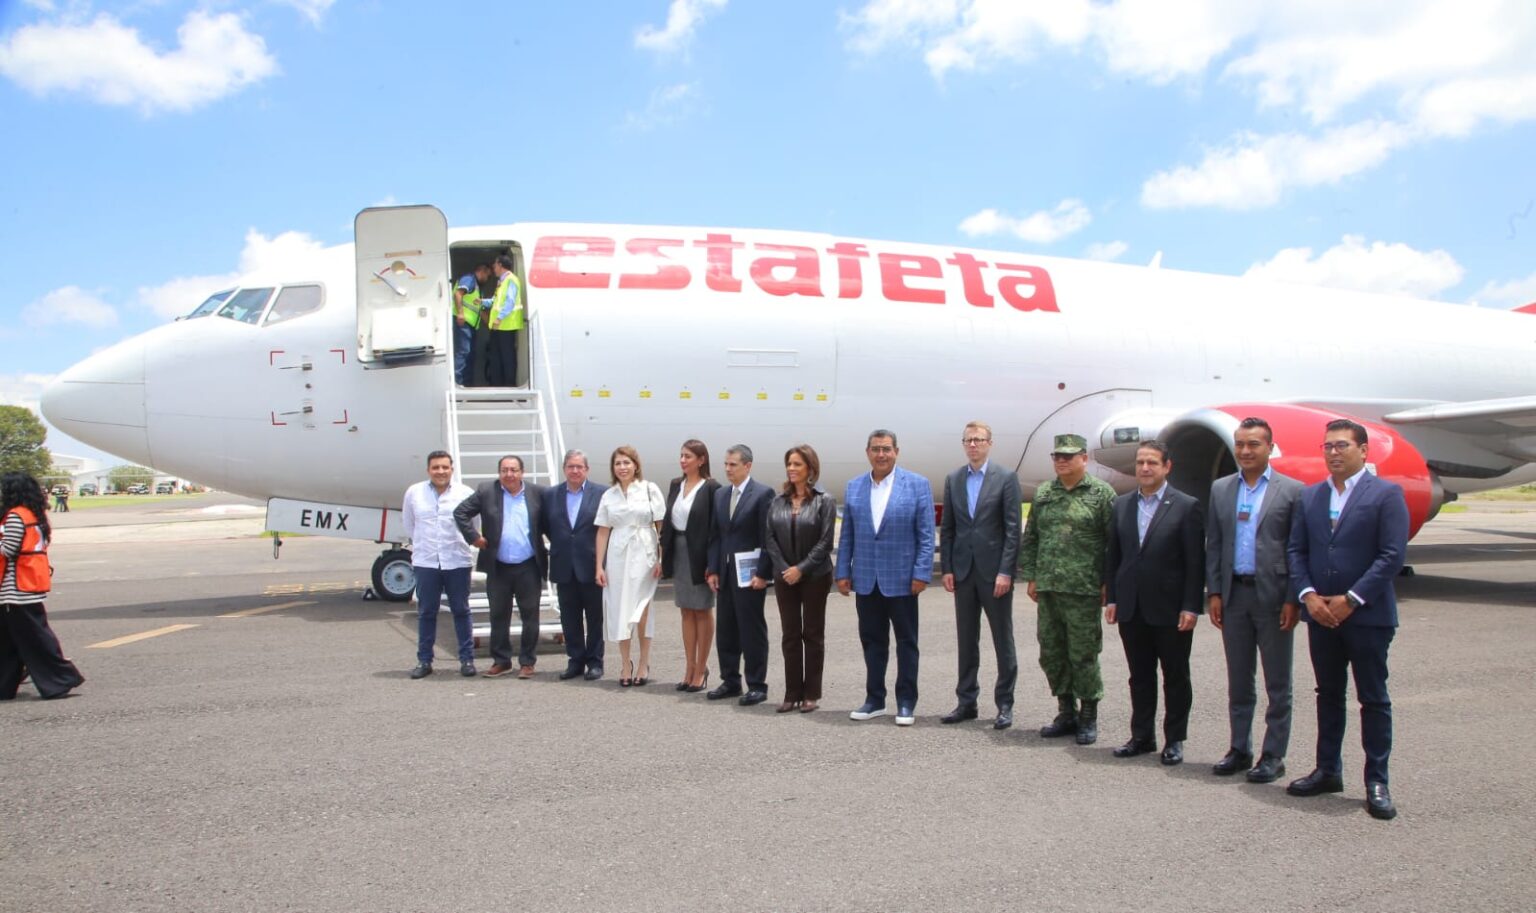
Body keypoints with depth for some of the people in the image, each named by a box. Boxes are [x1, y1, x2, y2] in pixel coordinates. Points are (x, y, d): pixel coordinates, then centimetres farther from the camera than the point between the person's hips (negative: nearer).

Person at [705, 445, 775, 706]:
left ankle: (757, 685, 10)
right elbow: (715, 535, 13)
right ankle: (730, 681, 23)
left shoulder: (763, 493, -8)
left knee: (753, 631, 1)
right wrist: (712, 569, 6)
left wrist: (762, 574, -15)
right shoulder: (720, 494, 12)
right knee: (725, 631, 12)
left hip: (749, 574, -6)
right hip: (725, 574, 6)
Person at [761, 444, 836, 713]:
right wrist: (785, 569, -8)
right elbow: (769, 538, 3)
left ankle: (812, 694, 12)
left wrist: (801, 568, -15)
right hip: (785, 577, 3)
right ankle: (792, 694, 13)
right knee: (790, 636, 6)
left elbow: (825, 541, -10)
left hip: (815, 577, -3)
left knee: (813, 635, 5)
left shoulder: (824, 501, -5)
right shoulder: (777, 502, 6)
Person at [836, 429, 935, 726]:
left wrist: (922, 573, -11)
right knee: (872, 641, 11)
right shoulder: (854, 487, 7)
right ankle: (874, 699, 22)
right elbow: (847, 535, 9)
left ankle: (906, 702, 16)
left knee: (906, 642, 6)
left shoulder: (917, 485, -3)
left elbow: (926, 534, -5)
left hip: (901, 579, -3)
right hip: (865, 580, 3)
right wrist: (843, 572, 4)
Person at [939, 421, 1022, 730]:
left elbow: (1013, 528, -7)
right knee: (966, 641, 10)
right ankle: (966, 702, 19)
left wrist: (1005, 572, -12)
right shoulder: (953, 479, 9)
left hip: (994, 571, -4)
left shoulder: (1006, 477, -3)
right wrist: (947, 569, 3)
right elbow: (947, 528, 10)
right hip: (963, 571, 4)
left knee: (1003, 640, 4)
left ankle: (1005, 704, 13)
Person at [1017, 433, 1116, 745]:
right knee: (1051, 654, 10)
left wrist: (1108, 583, -8)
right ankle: (1066, 713, 24)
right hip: (1047, 590, 5)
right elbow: (1030, 538, 15)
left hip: (1083, 591, -5)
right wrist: (1031, 577, 9)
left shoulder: (1102, 493, -3)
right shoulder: (1043, 494, 11)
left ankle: (1088, 716, 15)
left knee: (1083, 655, 0)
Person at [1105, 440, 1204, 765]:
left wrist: (1191, 607, -12)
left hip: (1170, 610, -4)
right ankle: (1141, 736, 23)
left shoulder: (1186, 507, -6)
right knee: (1140, 676, 13)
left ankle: (1174, 740, 19)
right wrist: (1112, 598, 6)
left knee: (1176, 677, 8)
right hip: (1132, 608, 4)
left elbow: (1196, 562, -8)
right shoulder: (1122, 504, 8)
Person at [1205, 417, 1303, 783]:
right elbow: (1213, 545, 9)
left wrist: (1293, 599, -10)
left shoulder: (1291, 490, -3)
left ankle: (1273, 755, 15)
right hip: (1233, 595, 4)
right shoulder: (1220, 489, 8)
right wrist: (1214, 592, 2)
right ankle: (1239, 749, 23)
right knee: (1238, 682, 12)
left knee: (1277, 684, 6)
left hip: (1273, 597, -4)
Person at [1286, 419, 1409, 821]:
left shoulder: (1386, 494, -5)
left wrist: (1351, 599, -15)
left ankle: (1376, 782, 12)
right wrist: (1308, 595, -7)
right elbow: (1296, 550, 8)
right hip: (1320, 614, 5)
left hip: (1367, 615, -5)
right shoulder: (1309, 496, 10)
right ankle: (1328, 771, 23)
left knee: (1374, 699, 4)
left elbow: (1392, 555, -12)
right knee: (1328, 695, 14)